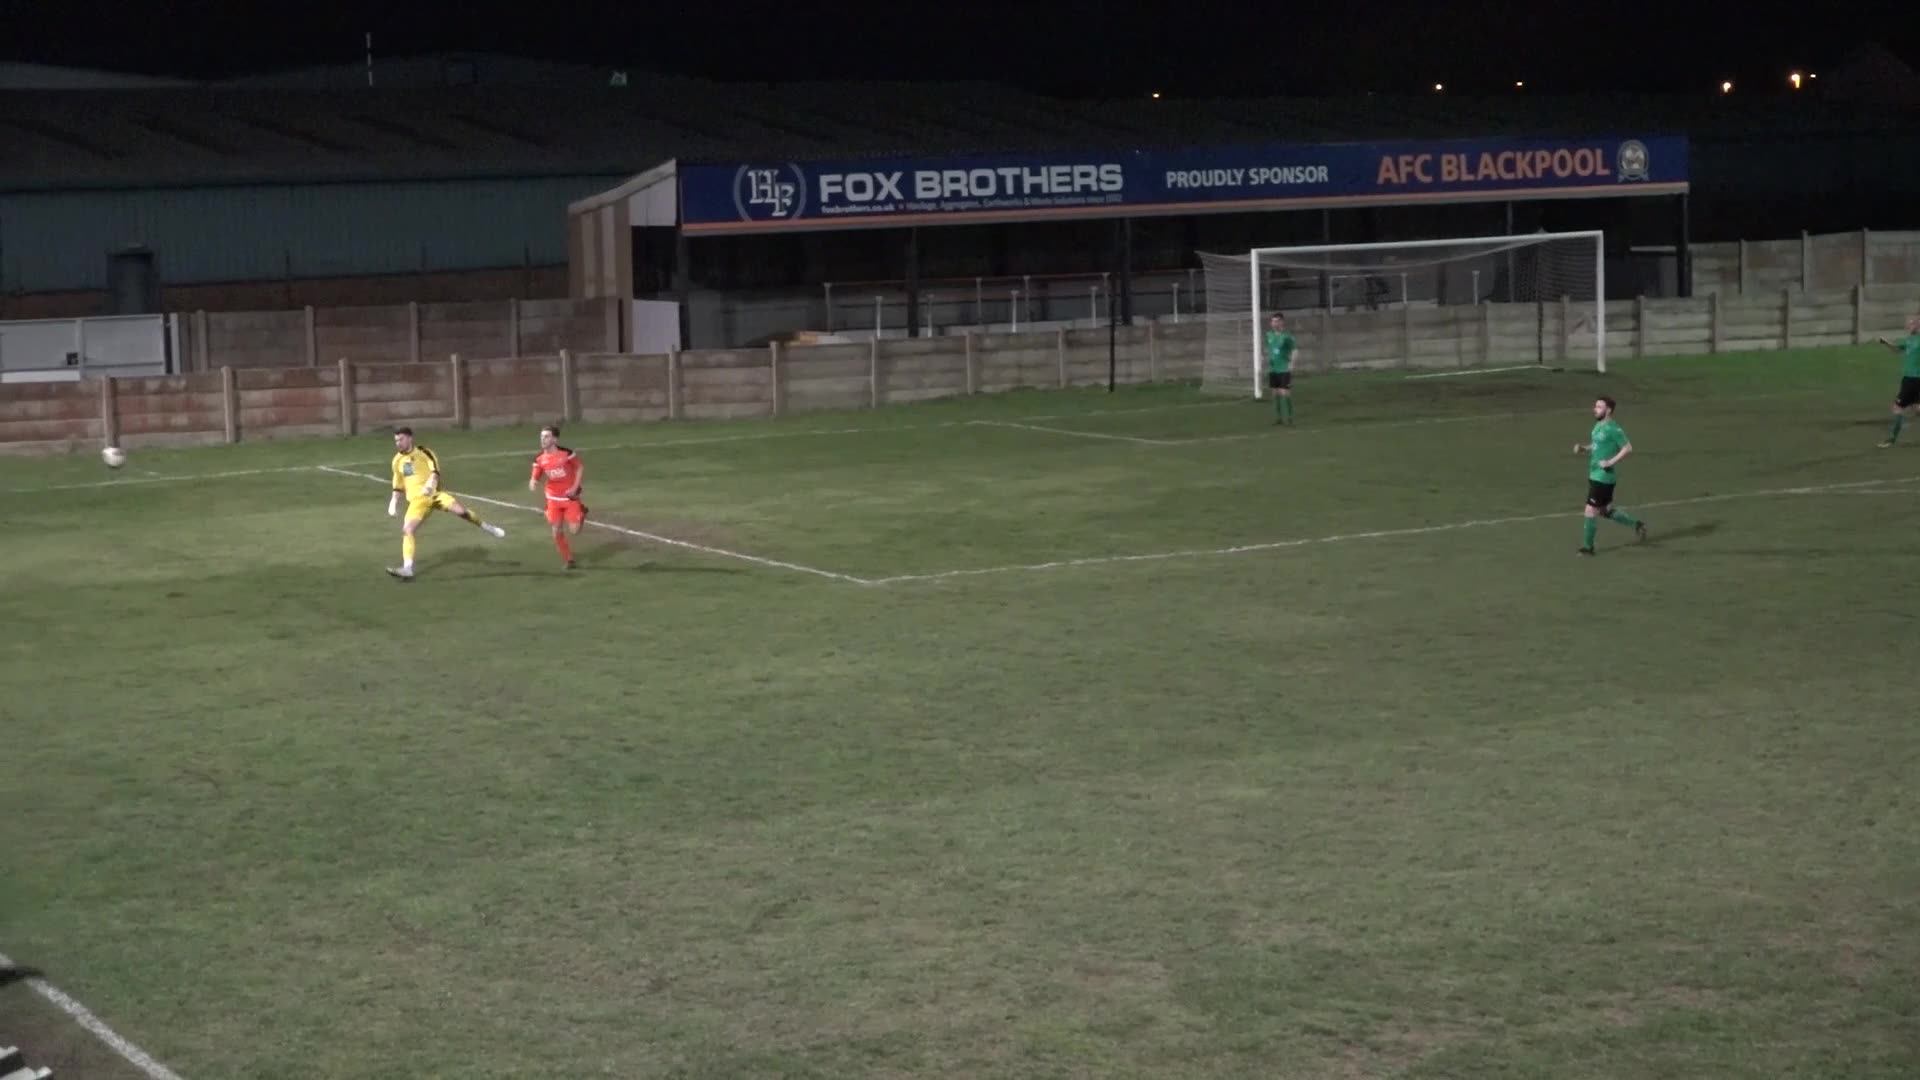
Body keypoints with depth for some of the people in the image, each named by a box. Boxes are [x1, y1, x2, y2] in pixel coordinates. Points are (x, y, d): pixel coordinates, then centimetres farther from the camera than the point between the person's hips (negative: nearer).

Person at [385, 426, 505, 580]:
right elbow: (398, 484, 25)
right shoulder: (397, 461, 13)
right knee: (407, 530, -16)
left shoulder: (422, 452, -1)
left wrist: (430, 483, -30)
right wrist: (394, 501, 17)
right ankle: (407, 569, -19)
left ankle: (487, 528, 2)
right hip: (417, 500, 4)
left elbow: (435, 470, -11)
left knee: (460, 510, -24)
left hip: (433, 494, -3)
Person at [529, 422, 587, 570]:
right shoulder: (539, 459, -7)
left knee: (574, 531, -8)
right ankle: (568, 560, 21)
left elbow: (580, 468, -4)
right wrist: (533, 484, -25)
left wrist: (575, 487, -13)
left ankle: (581, 513, 25)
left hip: (570, 497, -3)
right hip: (554, 499, 3)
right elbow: (535, 478, 0)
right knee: (557, 532, 1)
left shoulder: (566, 453, -17)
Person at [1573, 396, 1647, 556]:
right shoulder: (1598, 425, 10)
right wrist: (1583, 448, 8)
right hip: (1594, 475, 10)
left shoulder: (1612, 428, -17)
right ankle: (1636, 524, 31)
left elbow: (1628, 447, -17)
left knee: (1591, 510, -5)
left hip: (1603, 477, -10)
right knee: (1604, 511, 17)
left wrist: (1611, 462, -20)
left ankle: (1588, 546, 7)